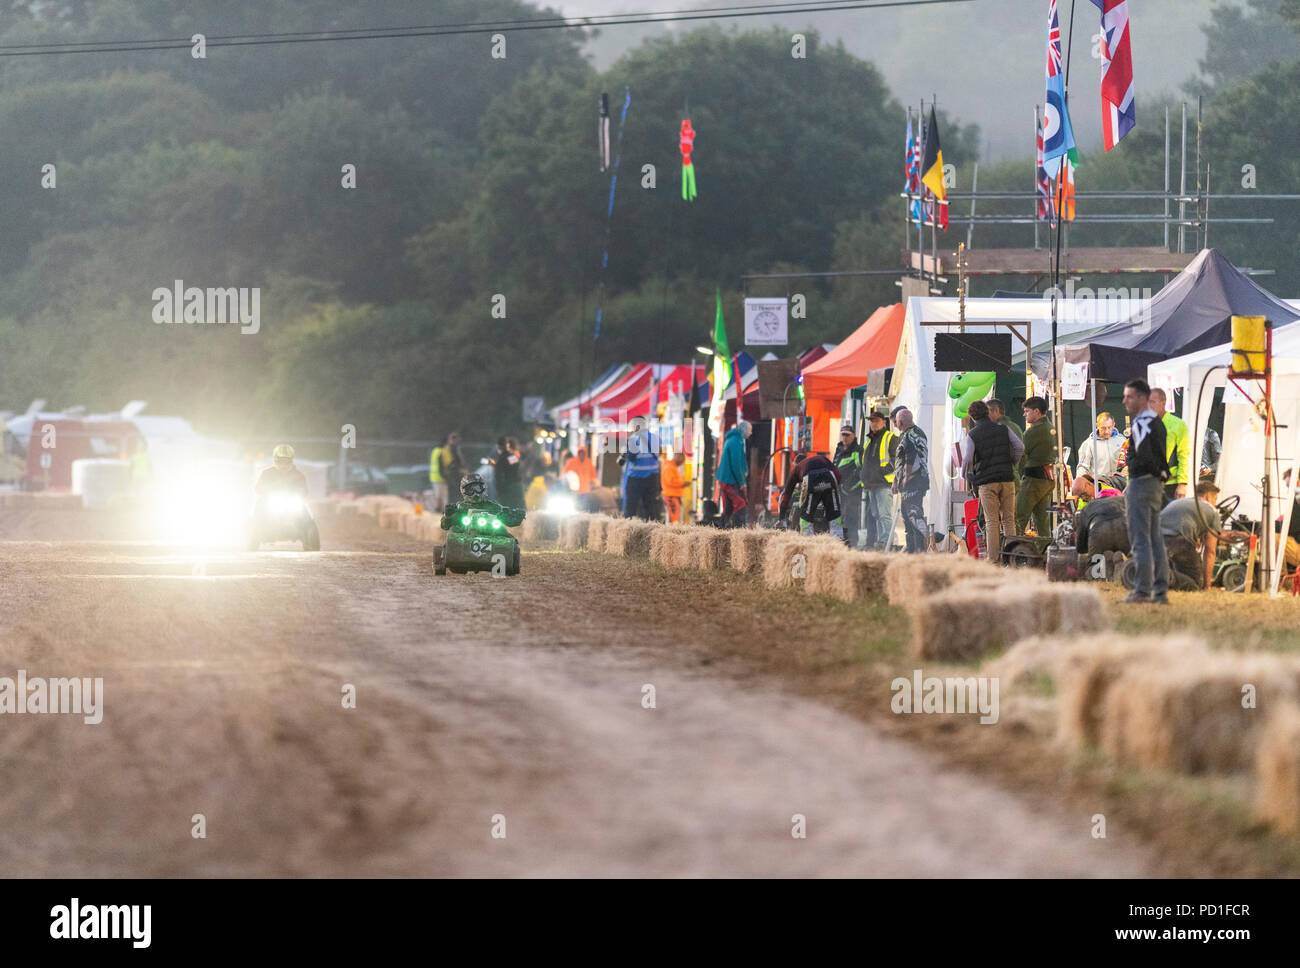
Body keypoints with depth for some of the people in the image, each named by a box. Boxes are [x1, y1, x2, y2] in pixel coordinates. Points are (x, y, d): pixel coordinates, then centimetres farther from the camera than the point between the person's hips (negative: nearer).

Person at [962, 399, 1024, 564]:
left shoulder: (973, 434, -2)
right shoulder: (1003, 429, 7)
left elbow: (968, 459, -10)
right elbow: (1019, 447, 0)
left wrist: (966, 475, 9)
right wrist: (1013, 465, 15)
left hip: (986, 482, -3)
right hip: (1007, 479, 3)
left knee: (992, 521, -1)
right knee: (1009, 519, 7)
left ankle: (994, 560, -5)